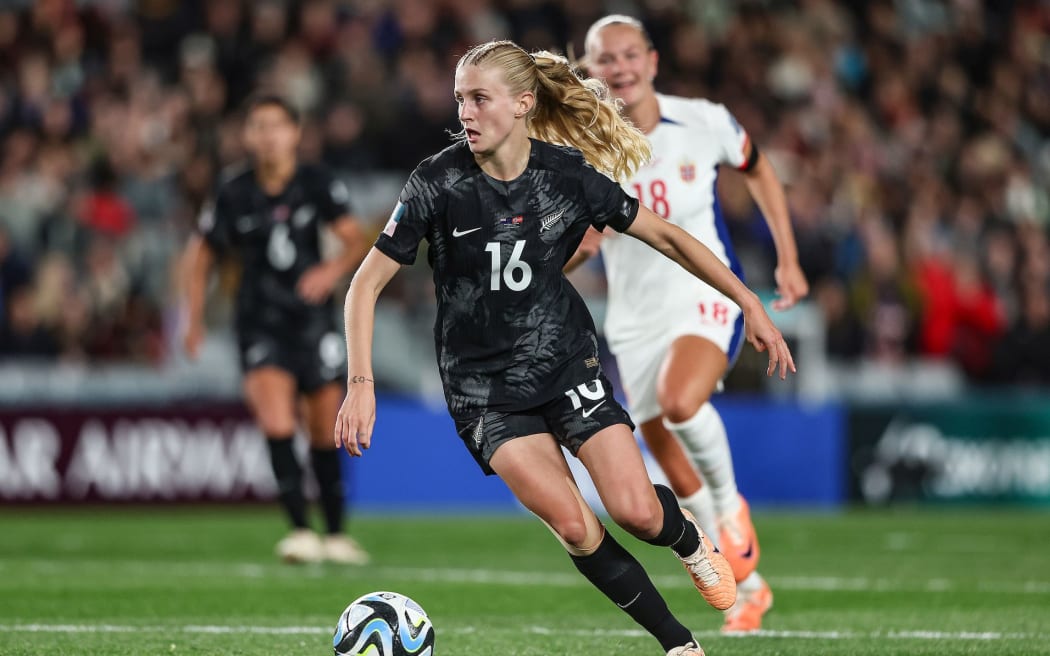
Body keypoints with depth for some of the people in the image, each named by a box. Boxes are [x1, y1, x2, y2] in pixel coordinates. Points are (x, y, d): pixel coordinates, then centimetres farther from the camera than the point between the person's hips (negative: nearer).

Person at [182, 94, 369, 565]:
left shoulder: (317, 185, -2)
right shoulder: (234, 195, -1)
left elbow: (355, 239, -2)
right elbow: (201, 253, 11)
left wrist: (334, 270, -23)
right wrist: (195, 320, 7)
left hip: (313, 319, 1)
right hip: (260, 324, -1)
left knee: (326, 432, 7)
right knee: (275, 420, -21)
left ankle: (336, 534, 23)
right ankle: (300, 530, -23)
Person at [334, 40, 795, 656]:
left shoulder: (568, 173, -10)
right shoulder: (439, 183, -15)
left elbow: (665, 236, 1)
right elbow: (367, 285, -10)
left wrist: (749, 302, -1)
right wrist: (361, 384, -20)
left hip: (567, 361, 1)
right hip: (484, 388, -1)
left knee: (636, 512, -13)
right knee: (574, 527, -16)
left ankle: (688, 536, 24)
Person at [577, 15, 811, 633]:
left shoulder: (705, 123, -10)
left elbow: (760, 172, 10)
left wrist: (788, 259, 6)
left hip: (708, 300, -3)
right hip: (635, 321, 3)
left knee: (679, 403, -34)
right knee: (682, 481, 6)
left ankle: (732, 502, -6)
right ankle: (749, 589, 28)